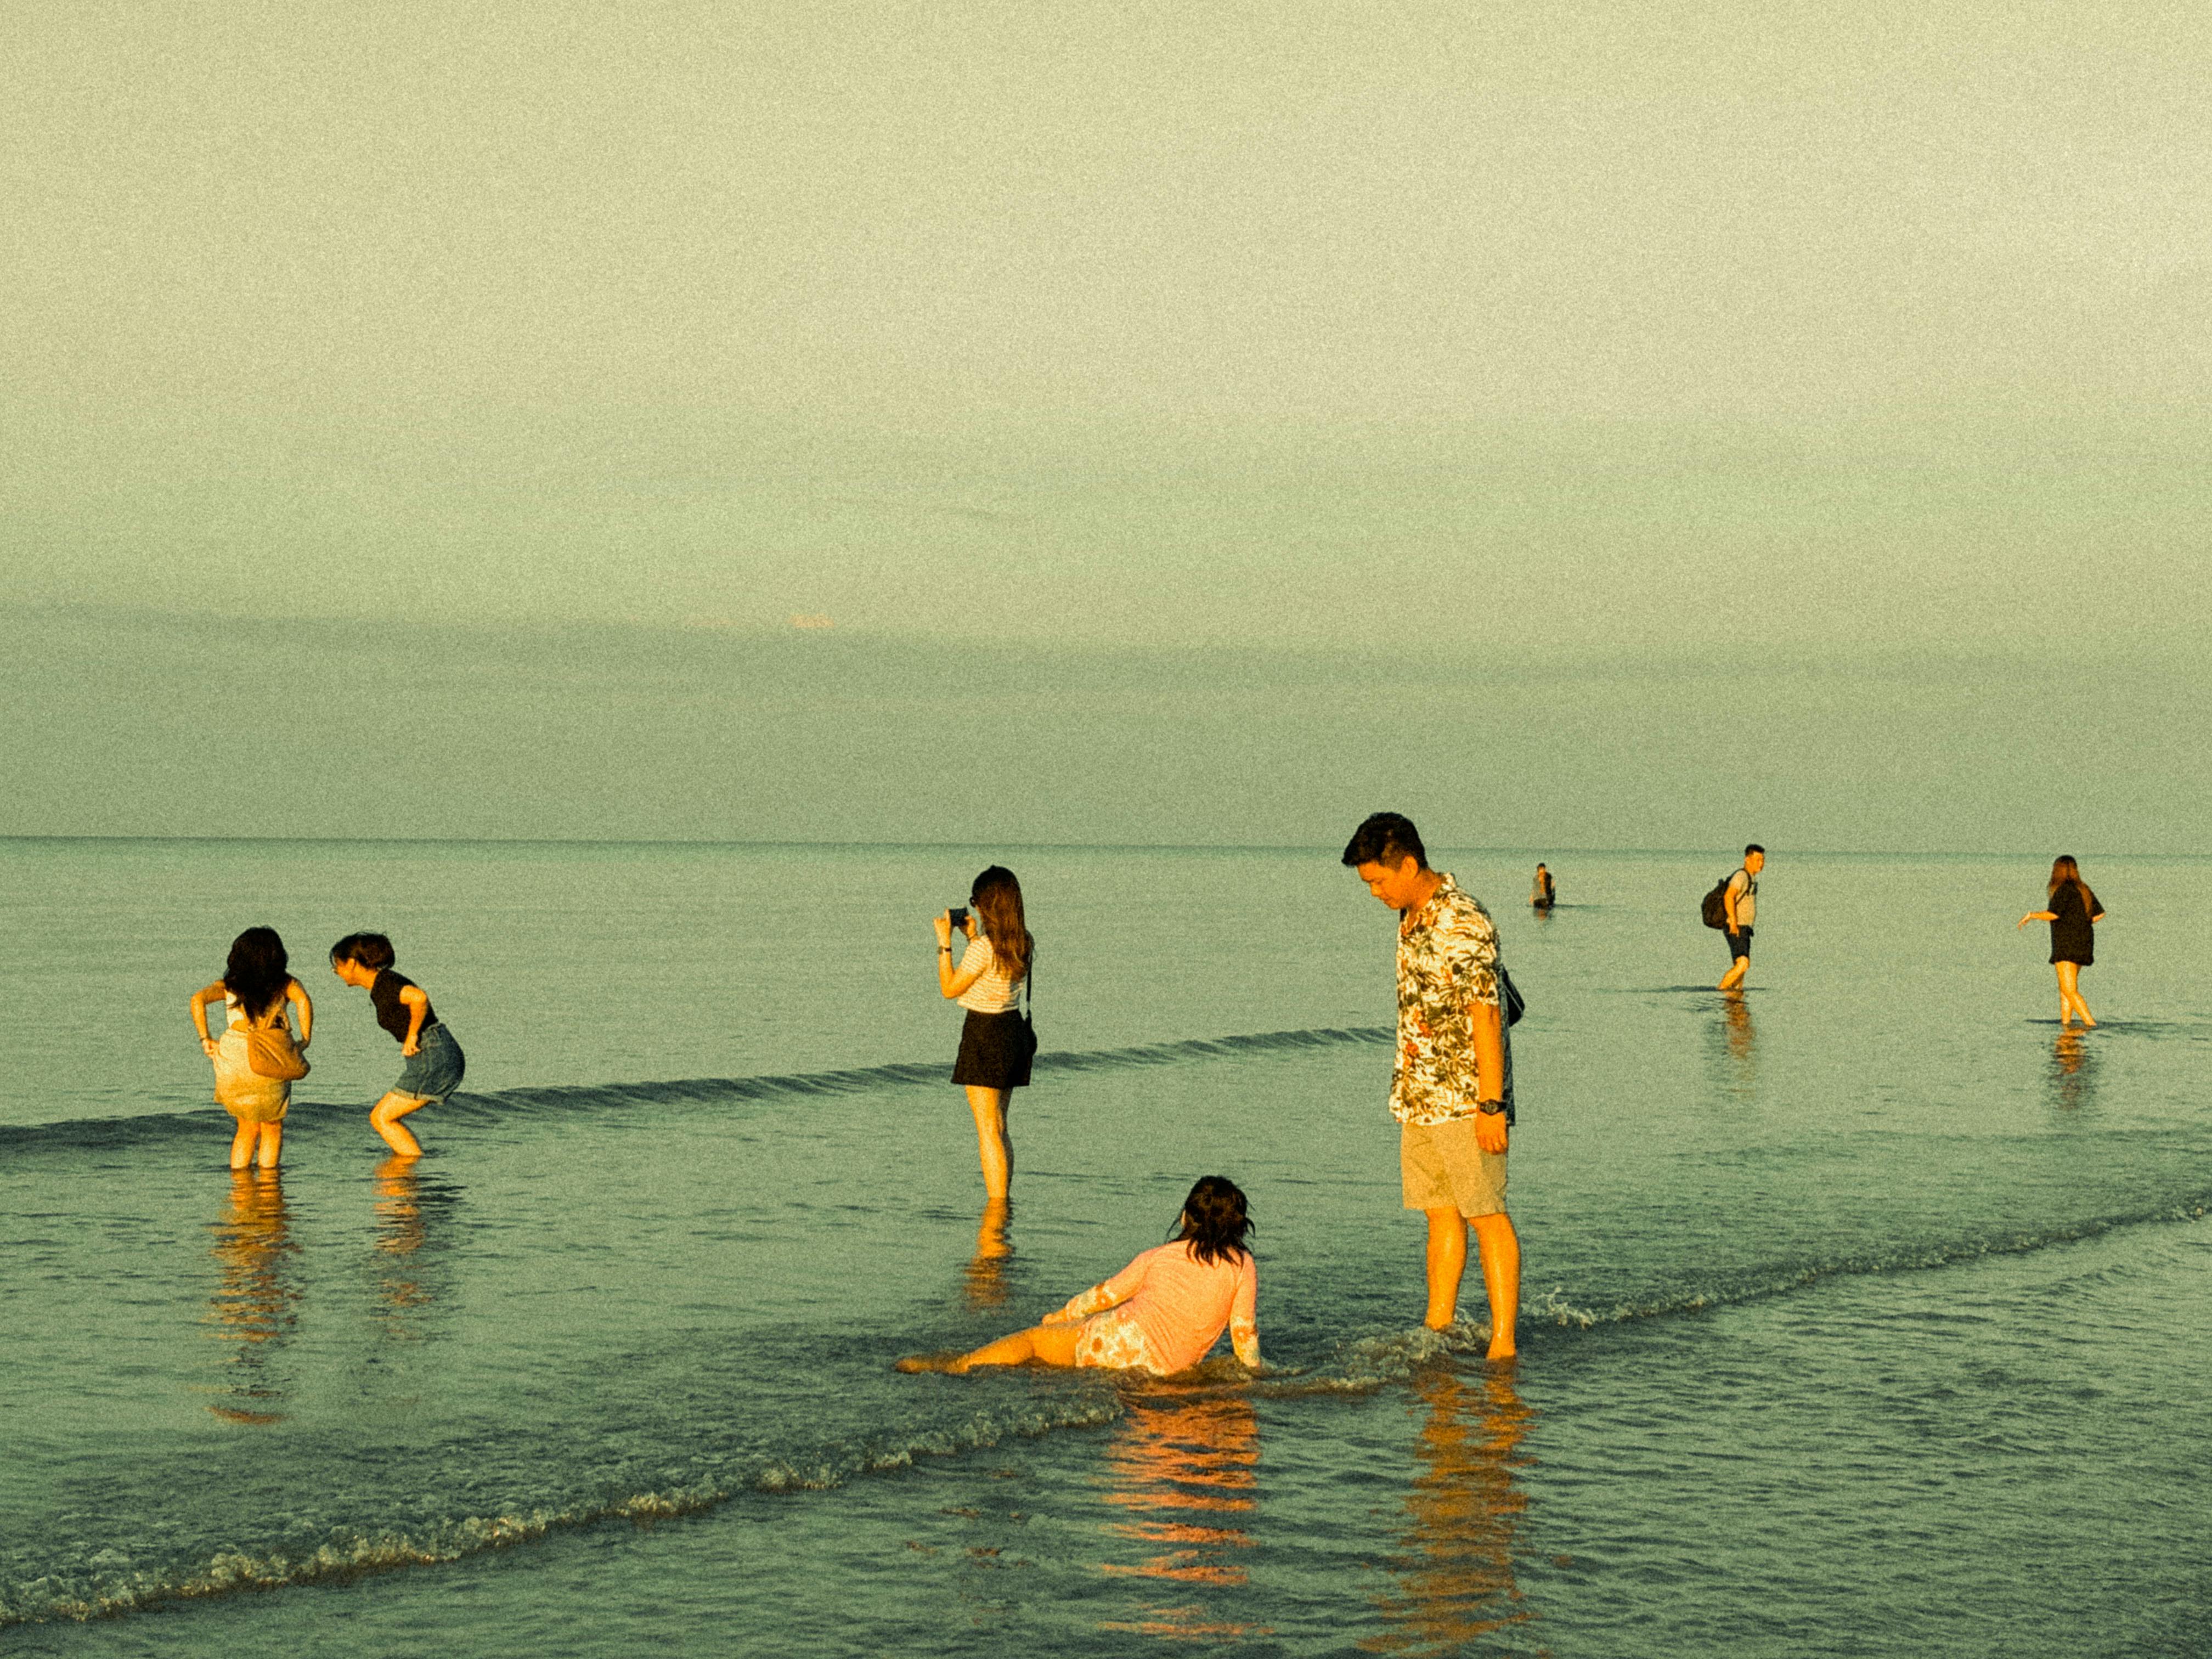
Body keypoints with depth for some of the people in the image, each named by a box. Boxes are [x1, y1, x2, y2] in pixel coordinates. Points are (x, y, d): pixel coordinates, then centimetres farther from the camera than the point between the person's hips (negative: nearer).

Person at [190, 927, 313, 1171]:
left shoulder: (230, 984, 11)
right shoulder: (284, 982, 7)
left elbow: (198, 1000, -3)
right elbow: (303, 1001, -12)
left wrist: (205, 1039, -1)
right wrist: (305, 1040, -9)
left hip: (232, 1058, 3)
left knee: (248, 1127, 19)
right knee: (272, 1128, 14)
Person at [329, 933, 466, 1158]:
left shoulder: (383, 985, -13)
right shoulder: (383, 983, 16)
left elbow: (420, 998, -31)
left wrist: (412, 1036, -19)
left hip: (435, 1060, -10)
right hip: (445, 1056, 10)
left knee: (381, 1119, -5)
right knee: (379, 1115, 14)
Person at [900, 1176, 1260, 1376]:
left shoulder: (1159, 1257, 10)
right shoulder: (1242, 1266, 4)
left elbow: (1106, 1294, 19)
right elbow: (1245, 1331, 0)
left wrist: (1061, 1315, 35)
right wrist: (1254, 1375, 17)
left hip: (1119, 1340, -1)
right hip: (1165, 1369, 1)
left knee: (1031, 1339, 12)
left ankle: (955, 1365, -2)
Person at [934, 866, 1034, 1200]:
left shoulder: (983, 947, -20)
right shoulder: (1025, 944, 3)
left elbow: (950, 989, -10)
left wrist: (945, 942, -6)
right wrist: (973, 938, 18)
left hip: (985, 1034, -8)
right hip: (1014, 1028, 8)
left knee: (988, 1130, -4)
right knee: (999, 1127, 18)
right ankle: (1003, 1207, 23)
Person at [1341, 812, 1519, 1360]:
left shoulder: (1464, 925, -18)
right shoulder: (1411, 918, 11)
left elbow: (1486, 1016, -20)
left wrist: (1492, 1105, -21)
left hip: (1465, 1099, -9)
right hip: (1420, 1096, 9)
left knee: (1486, 1217, -4)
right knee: (1441, 1215, 12)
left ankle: (1503, 1342, 0)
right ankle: (1437, 1332, 18)